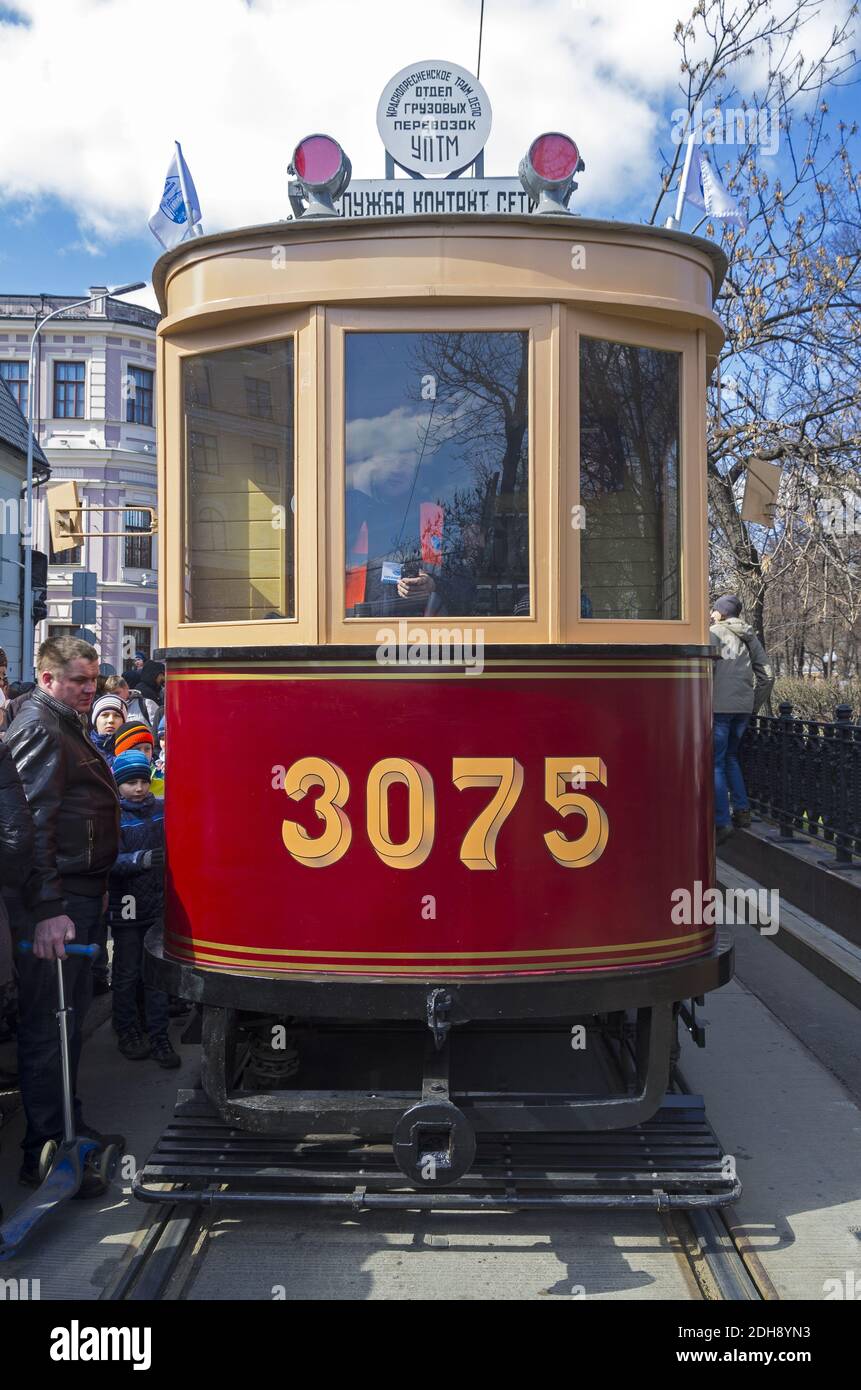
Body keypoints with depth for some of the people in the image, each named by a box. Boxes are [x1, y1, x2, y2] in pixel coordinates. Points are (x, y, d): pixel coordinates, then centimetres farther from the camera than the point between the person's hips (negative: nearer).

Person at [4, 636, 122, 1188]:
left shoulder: (68, 725, 19)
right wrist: (47, 909, -28)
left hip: (81, 892, 10)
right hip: (55, 903, -10)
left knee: (71, 1014, 18)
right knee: (47, 1024, -3)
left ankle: (68, 1125, 31)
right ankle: (44, 1153, 6)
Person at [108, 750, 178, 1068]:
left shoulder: (161, 810, 5)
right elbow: (111, 861, -17)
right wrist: (140, 859, -34)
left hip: (158, 903, 3)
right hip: (127, 907, -3)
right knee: (127, 974, 9)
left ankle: (158, 1036, 14)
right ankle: (127, 1032, 25)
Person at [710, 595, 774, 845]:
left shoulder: (714, 632, -3)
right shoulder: (750, 637, 14)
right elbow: (767, 676, 13)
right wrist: (754, 706, 20)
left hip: (719, 707, -6)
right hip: (743, 708, 6)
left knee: (715, 761, -1)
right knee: (731, 756, 22)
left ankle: (722, 822, -5)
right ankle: (742, 810, 15)